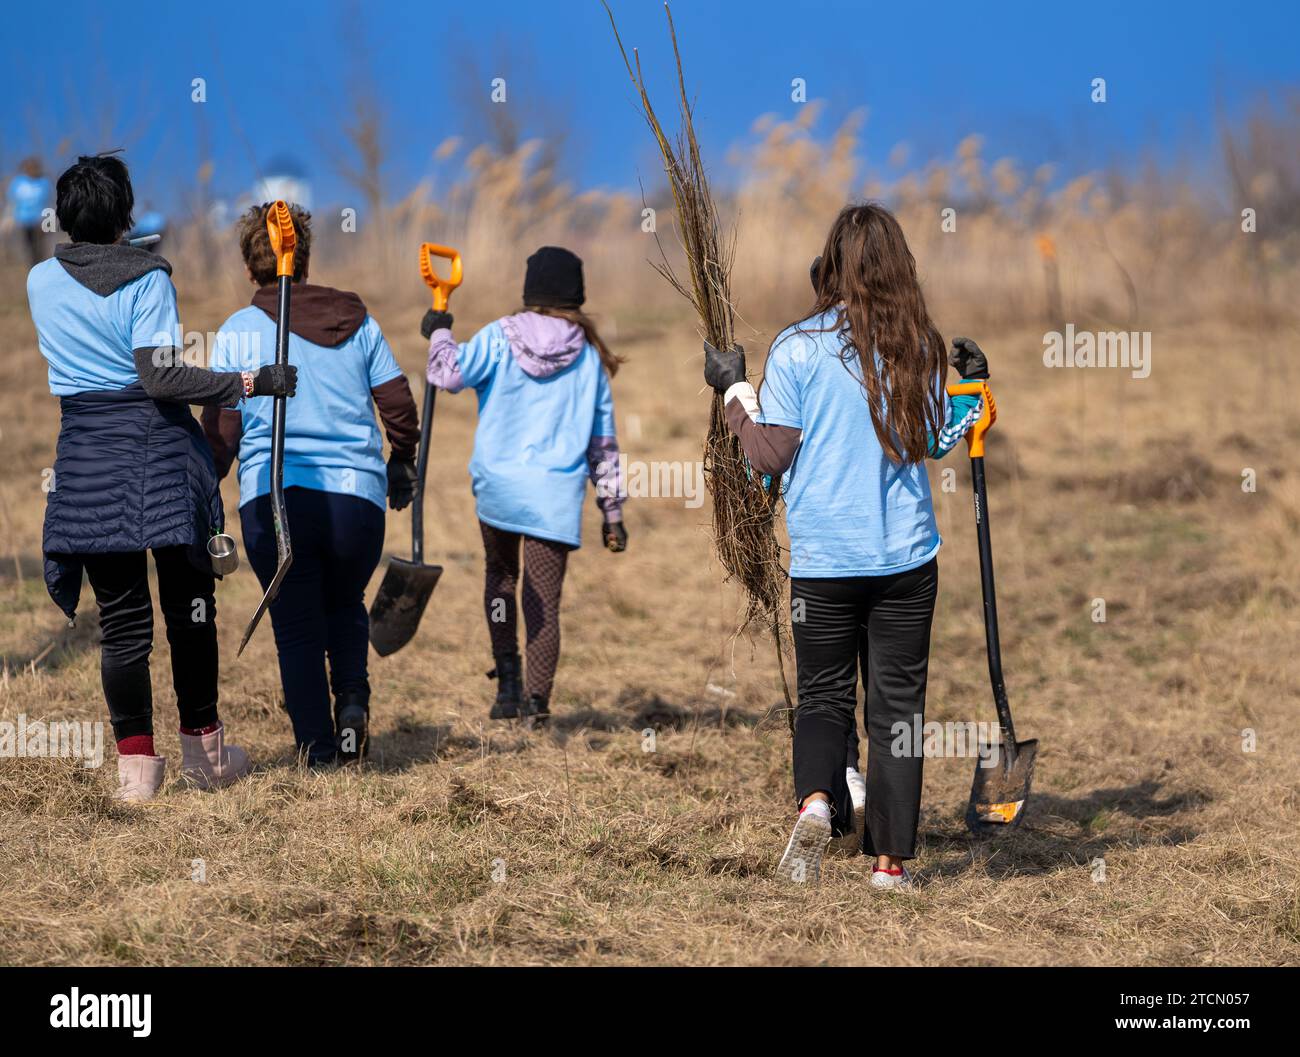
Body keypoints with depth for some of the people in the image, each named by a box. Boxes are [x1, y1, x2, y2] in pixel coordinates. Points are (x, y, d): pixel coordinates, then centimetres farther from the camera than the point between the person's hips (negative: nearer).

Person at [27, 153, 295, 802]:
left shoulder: (41, 281, 5)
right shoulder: (147, 279, -9)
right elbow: (161, 379, -17)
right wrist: (252, 383, -15)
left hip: (85, 458, 3)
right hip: (157, 449, -3)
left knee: (122, 619, 6)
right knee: (189, 606, 11)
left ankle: (136, 765, 4)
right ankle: (203, 749, 19)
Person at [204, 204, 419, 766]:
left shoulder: (239, 331, 2)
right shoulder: (357, 322, 9)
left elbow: (221, 428, 0)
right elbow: (399, 403, 10)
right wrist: (402, 466, 26)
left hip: (273, 496, -2)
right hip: (358, 494, 2)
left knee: (297, 625, 8)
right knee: (345, 606, 24)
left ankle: (317, 746, 3)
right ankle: (353, 700, 1)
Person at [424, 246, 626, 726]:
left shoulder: (499, 337, -1)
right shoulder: (588, 356, 7)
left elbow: (448, 373, -13)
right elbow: (603, 442, 11)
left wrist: (438, 334, 7)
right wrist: (612, 510, 16)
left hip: (497, 485, 0)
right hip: (557, 493, 0)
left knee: (501, 574, 23)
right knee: (544, 600, 1)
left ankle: (507, 680, 11)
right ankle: (536, 699, -13)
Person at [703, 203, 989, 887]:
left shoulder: (797, 349, -9)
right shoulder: (919, 347, 0)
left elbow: (770, 457, -5)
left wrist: (734, 391, 8)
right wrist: (972, 389, 27)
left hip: (824, 560, -1)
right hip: (907, 557, 2)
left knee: (824, 697, 11)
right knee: (897, 703, 8)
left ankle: (815, 802, -18)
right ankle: (891, 859, 9)